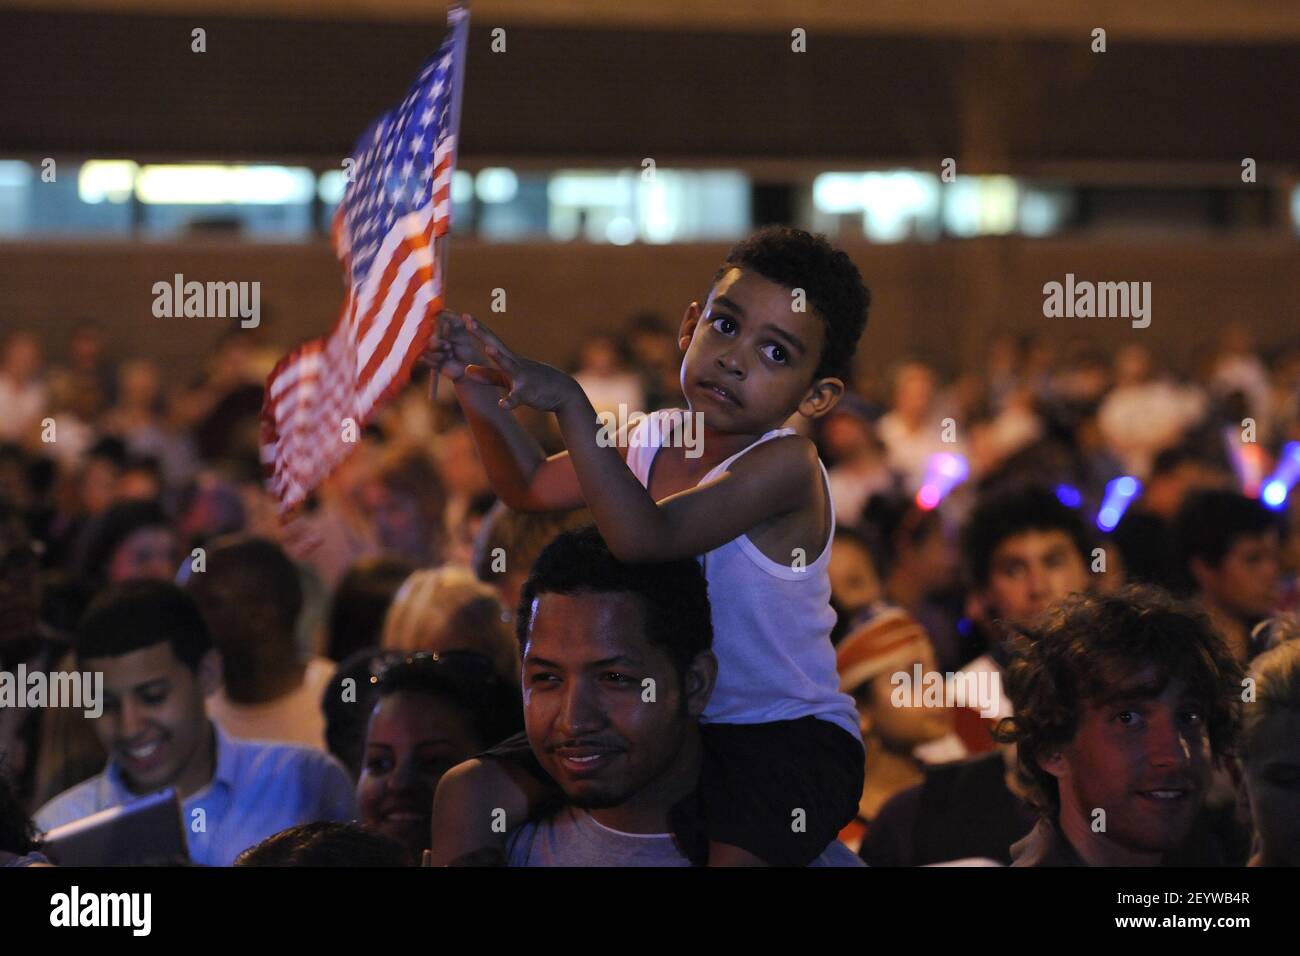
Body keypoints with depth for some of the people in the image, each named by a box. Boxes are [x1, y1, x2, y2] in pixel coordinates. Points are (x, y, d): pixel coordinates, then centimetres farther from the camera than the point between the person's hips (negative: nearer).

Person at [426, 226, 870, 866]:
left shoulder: (786, 464, -22)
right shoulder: (654, 439, 1)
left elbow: (642, 536, -35)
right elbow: (529, 487, 19)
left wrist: (569, 404, -36)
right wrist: (477, 389, 2)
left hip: (790, 737, -7)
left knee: (727, 854, -33)